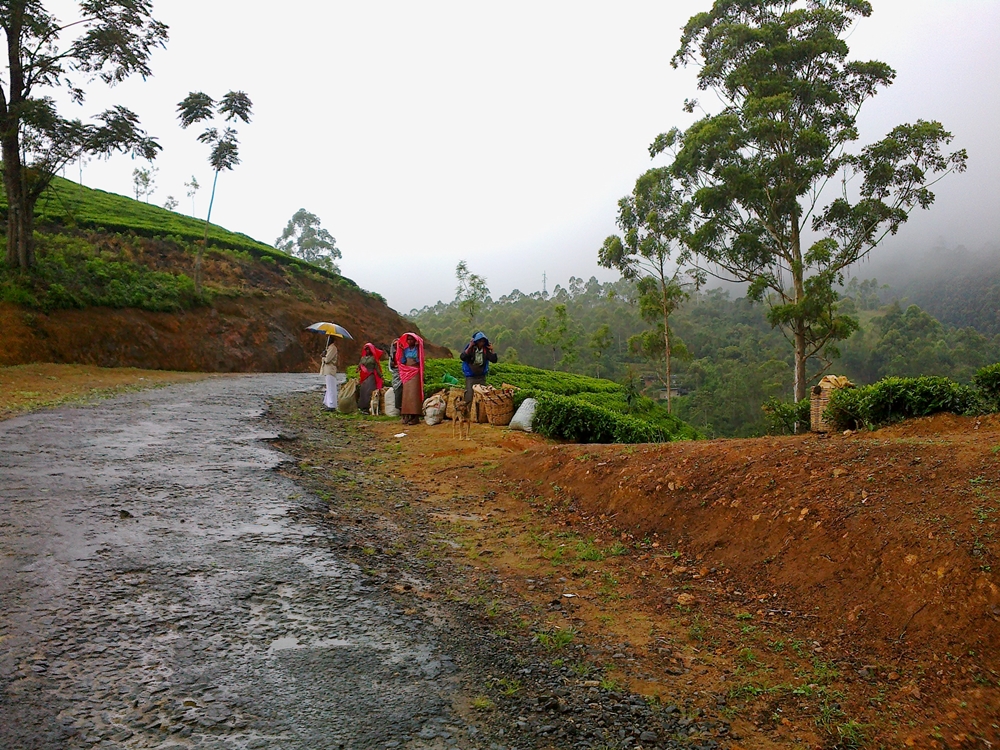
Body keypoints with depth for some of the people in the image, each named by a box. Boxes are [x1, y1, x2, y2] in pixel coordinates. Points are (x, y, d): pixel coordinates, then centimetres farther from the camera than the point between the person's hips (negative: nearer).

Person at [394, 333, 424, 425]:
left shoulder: (417, 349, -1)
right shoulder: (405, 350, 12)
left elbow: (419, 360, -13)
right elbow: (402, 361, 7)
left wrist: (417, 347, -17)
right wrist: (401, 350, 0)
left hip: (415, 373, -5)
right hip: (406, 373, 5)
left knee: (414, 394, -9)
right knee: (406, 394, 3)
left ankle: (415, 417, -10)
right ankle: (407, 416, 5)